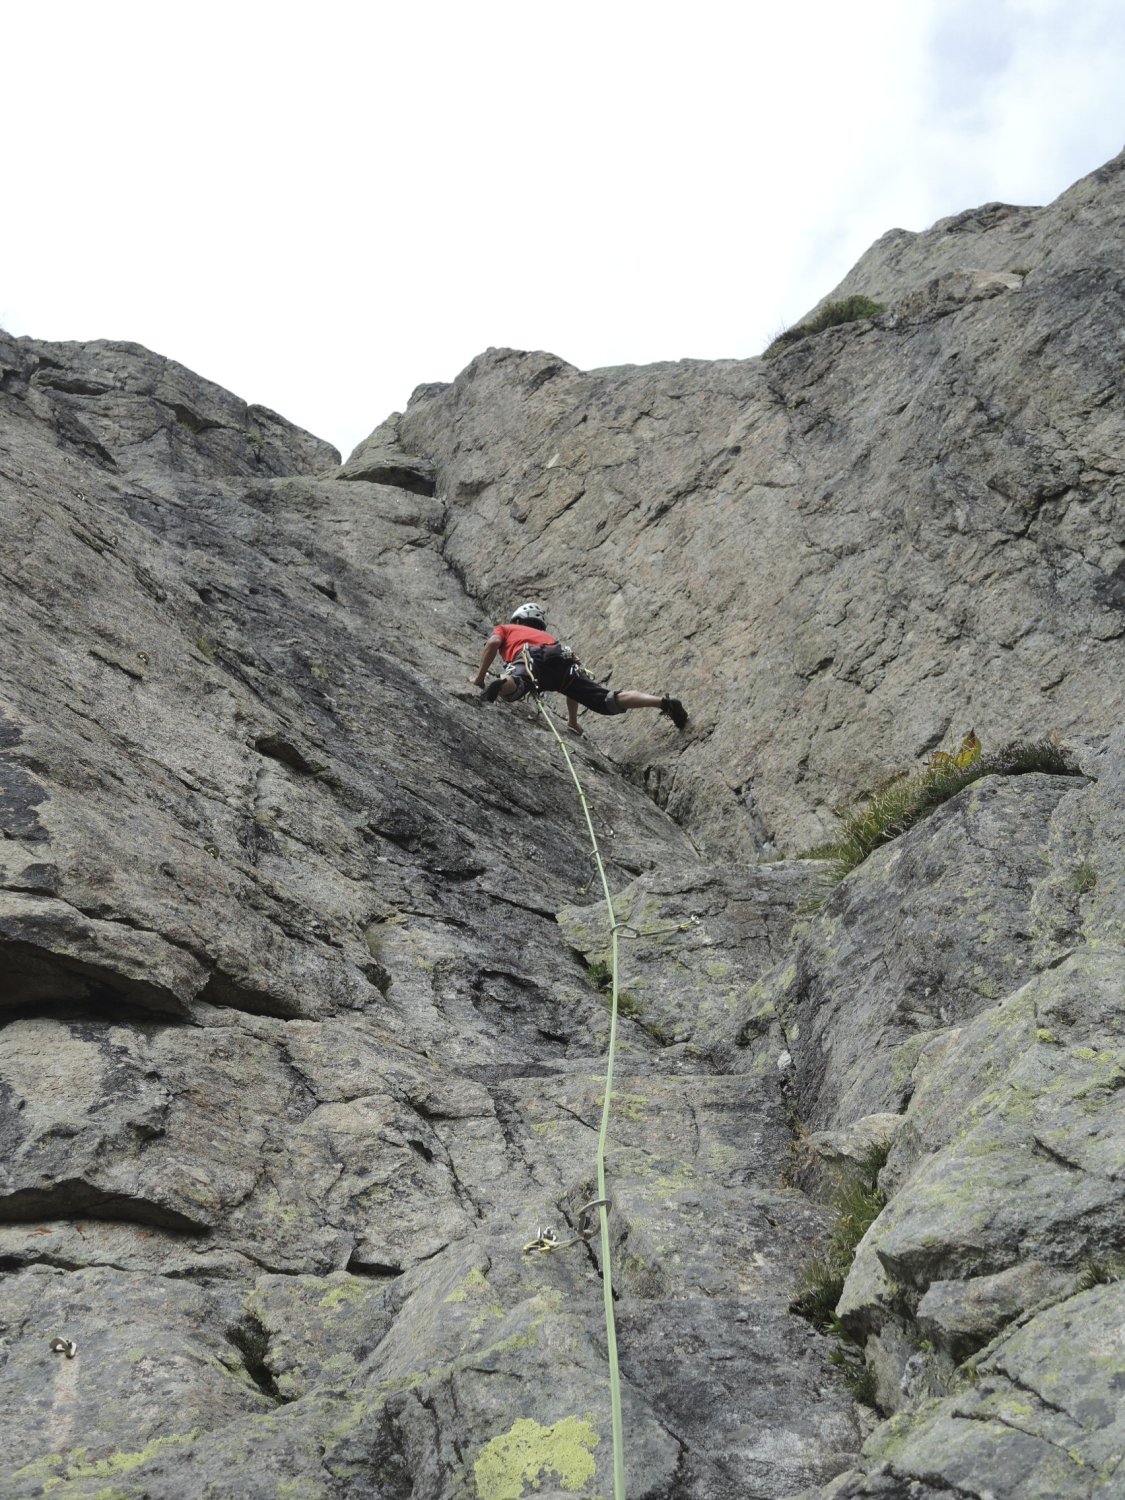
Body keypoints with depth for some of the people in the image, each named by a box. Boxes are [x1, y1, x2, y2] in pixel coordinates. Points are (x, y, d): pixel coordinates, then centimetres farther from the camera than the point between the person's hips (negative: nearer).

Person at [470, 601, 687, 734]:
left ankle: (504, 683, -69)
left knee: (513, 689, -33)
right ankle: (664, 703, -20)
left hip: (530, 656, -3)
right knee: (608, 700, -2)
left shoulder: (503, 629, 37)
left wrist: (479, 677, 17)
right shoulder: (546, 636, 46)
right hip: (564, 658, 3)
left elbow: (492, 643, 9)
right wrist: (572, 721, 46)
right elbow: (573, 685, 40)